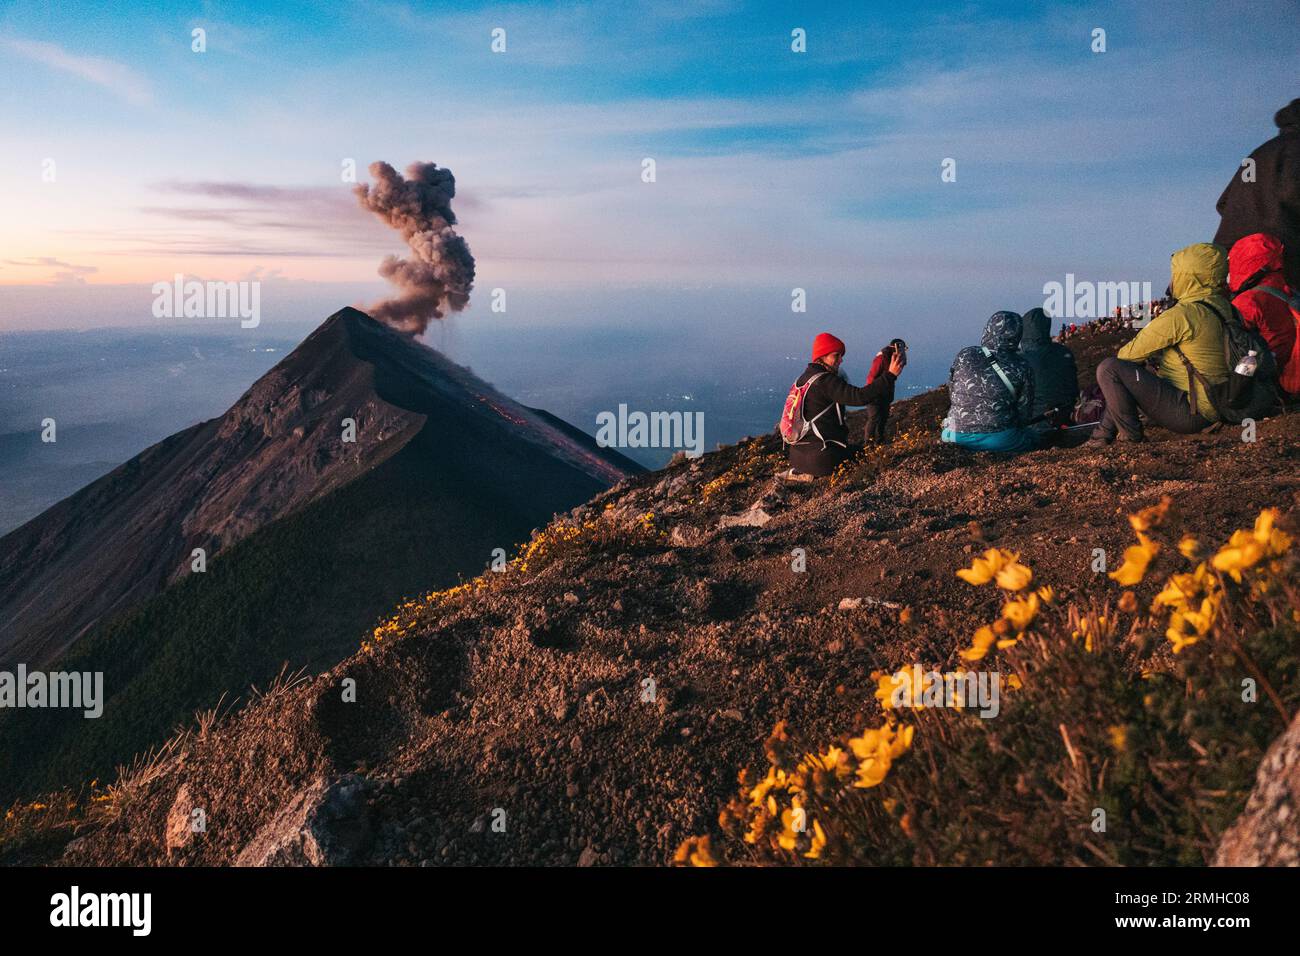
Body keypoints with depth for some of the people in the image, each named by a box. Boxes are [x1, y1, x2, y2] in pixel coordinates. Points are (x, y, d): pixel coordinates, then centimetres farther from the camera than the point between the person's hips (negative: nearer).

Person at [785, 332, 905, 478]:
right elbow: (860, 397, -23)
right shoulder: (825, 380, -15)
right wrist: (890, 375, -21)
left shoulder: (803, 379, 13)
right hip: (824, 455, -9)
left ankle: (799, 473, 5)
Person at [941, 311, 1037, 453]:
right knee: (1032, 438, 25)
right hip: (1000, 439, -2)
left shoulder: (964, 356, -1)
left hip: (957, 437, 3)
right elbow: (1025, 413, 0)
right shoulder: (1022, 367, -5)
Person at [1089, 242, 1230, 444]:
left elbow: (1132, 353, -12)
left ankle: (1130, 436, -5)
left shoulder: (1182, 315, -19)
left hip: (1191, 413, -10)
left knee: (1109, 369, -15)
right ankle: (1102, 435, 25)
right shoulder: (1223, 307, 8)